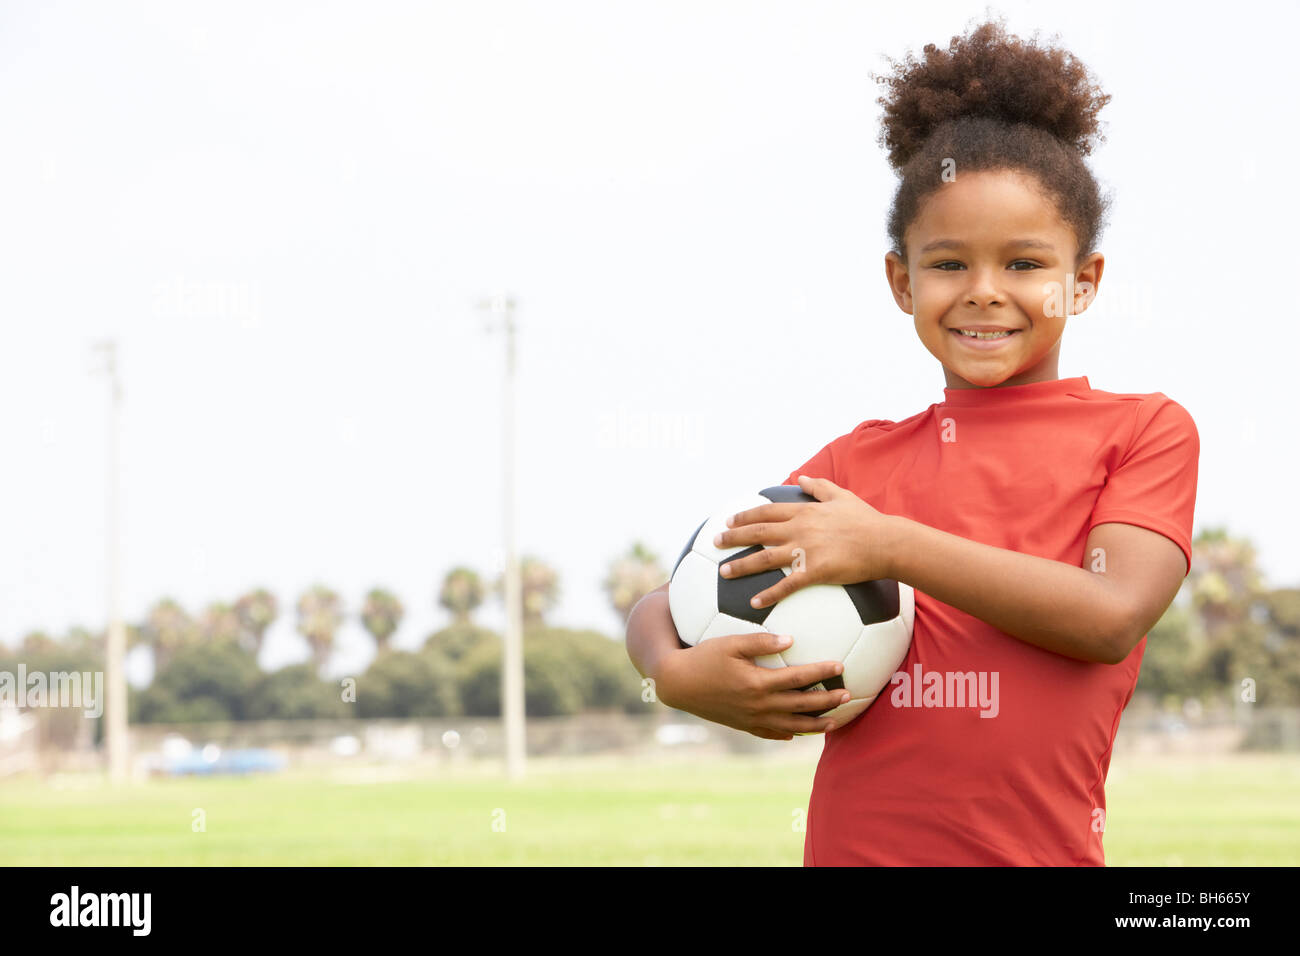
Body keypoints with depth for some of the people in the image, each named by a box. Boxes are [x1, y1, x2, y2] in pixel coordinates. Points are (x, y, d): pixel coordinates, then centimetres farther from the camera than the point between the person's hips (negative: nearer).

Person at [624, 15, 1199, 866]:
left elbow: (1112, 618, -10)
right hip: (852, 846, 3)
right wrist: (678, 675, -10)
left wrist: (891, 547, -13)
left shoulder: (1146, 431, 6)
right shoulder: (861, 461, 12)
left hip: (1041, 848, -3)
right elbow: (661, 605, 13)